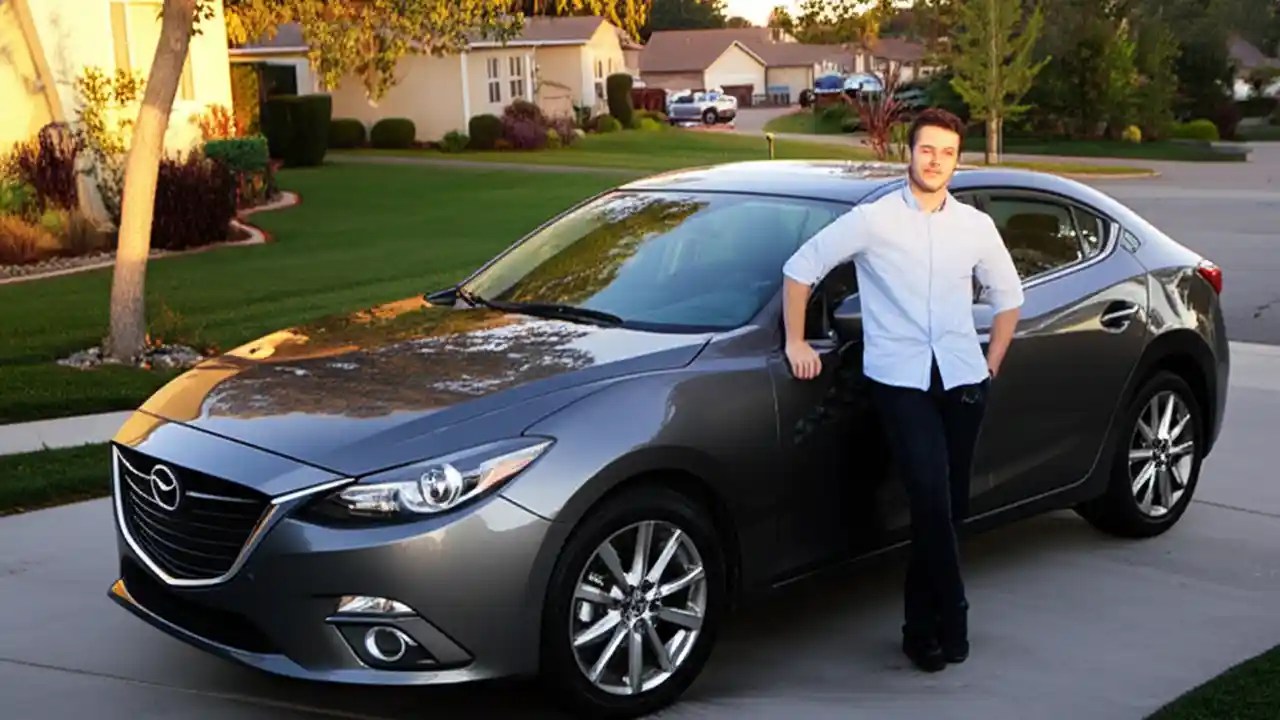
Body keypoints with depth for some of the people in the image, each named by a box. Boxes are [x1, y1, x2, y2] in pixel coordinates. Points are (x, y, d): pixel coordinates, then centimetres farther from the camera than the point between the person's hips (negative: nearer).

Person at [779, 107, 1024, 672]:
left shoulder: (976, 226, 9)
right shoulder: (873, 220, -2)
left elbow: (1007, 297, 22)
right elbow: (800, 269, 2)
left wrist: (991, 365, 14)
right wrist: (796, 343, 0)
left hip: (961, 380, 4)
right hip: (899, 380, -4)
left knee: (949, 507, 6)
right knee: (932, 499, -17)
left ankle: (922, 626, 19)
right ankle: (951, 622, -4)